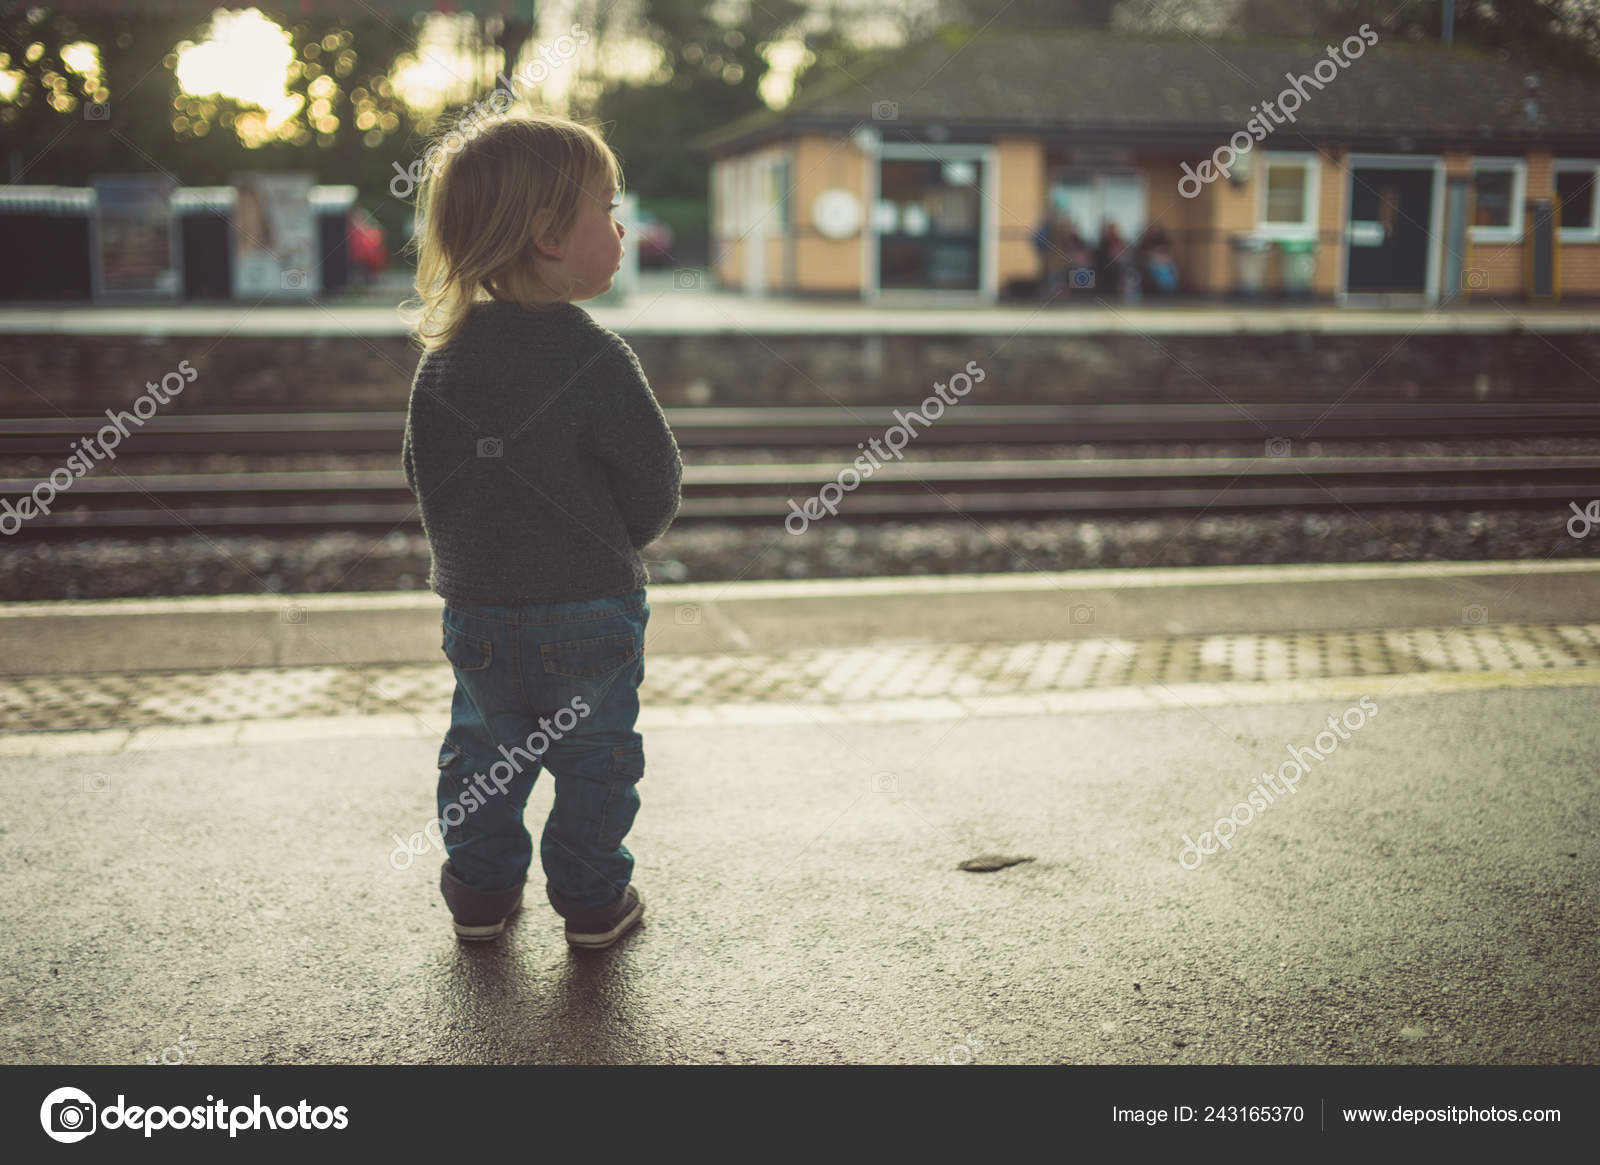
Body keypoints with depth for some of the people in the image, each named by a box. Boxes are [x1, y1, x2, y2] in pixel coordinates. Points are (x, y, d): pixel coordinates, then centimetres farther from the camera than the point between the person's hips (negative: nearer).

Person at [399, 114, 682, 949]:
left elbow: (423, 476, 6)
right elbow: (655, 486, -14)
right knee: (595, 755, 12)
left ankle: (481, 889, 30)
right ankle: (593, 898, 22)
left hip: (477, 608, 5)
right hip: (590, 609, -4)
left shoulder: (442, 357, -2)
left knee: (482, 749, 20)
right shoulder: (595, 360, -18)